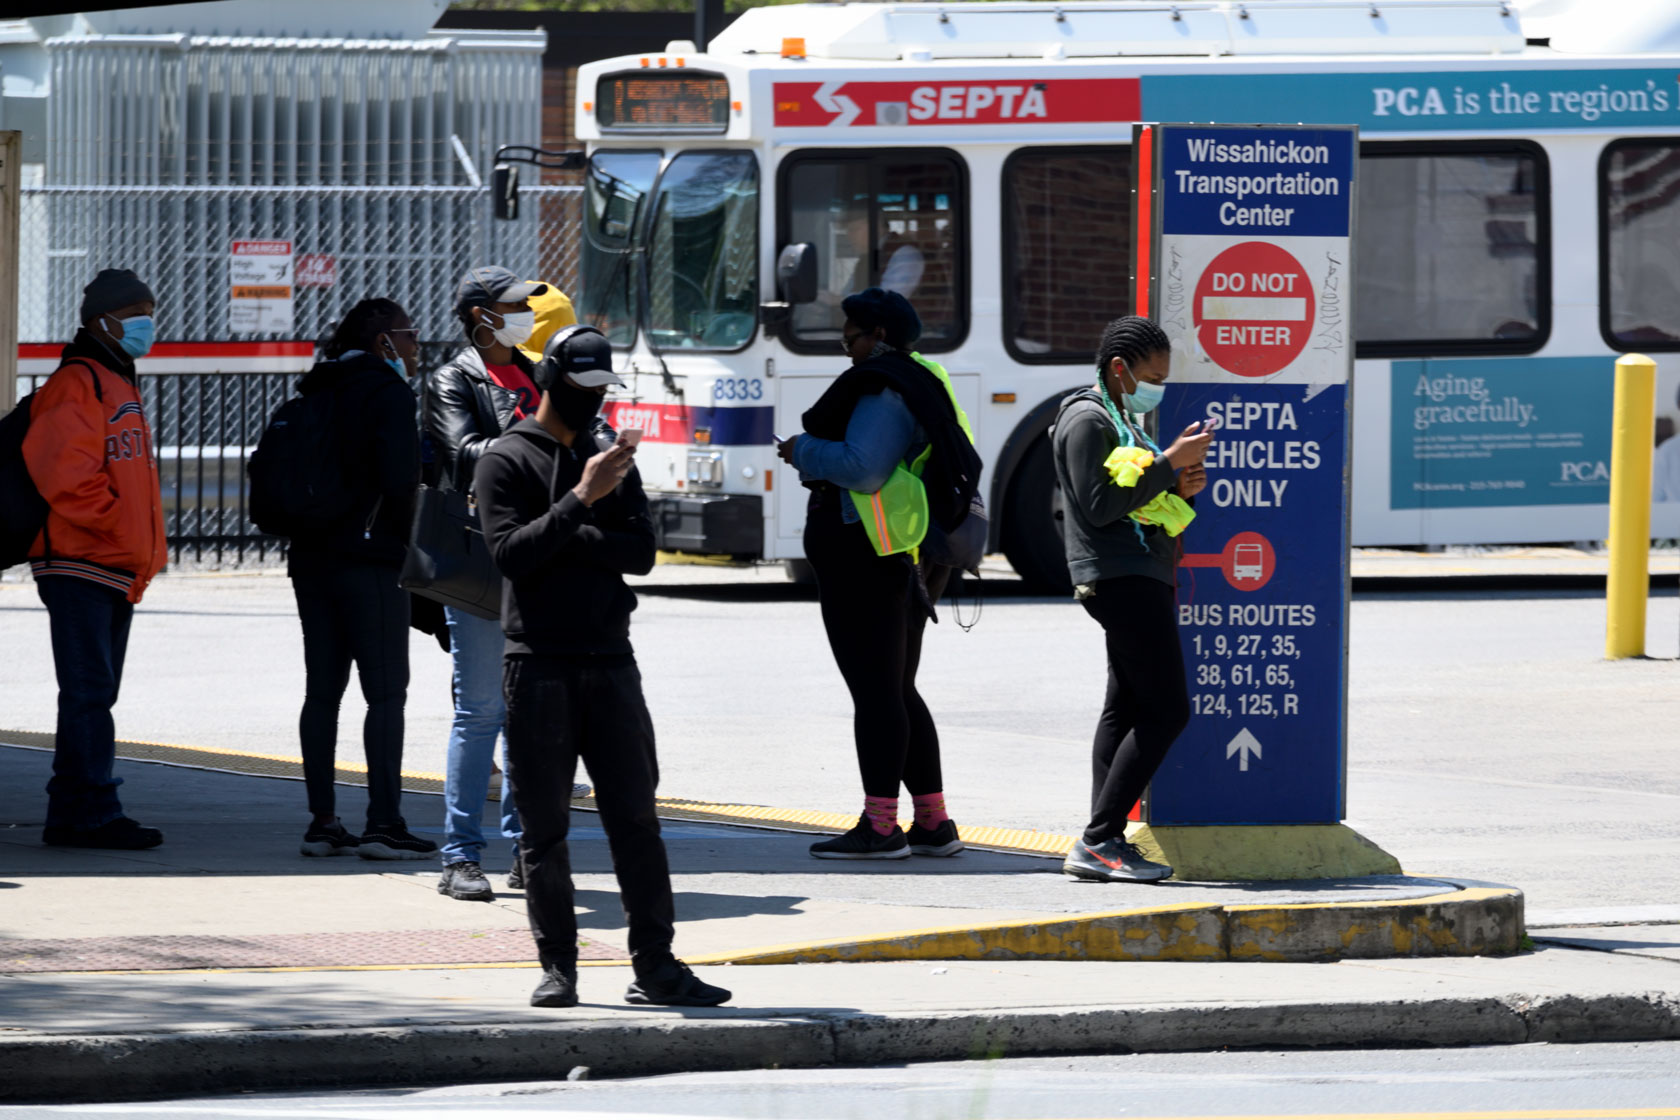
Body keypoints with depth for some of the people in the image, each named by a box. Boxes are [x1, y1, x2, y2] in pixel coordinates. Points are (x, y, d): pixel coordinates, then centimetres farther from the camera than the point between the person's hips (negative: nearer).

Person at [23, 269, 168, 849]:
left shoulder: (119, 387, 22)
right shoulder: (77, 384, -10)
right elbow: (64, 474, -21)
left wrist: (146, 551, 15)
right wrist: (116, 523, -16)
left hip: (118, 571, 10)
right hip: (80, 563, -10)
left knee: (93, 695, 10)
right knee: (89, 693, -11)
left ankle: (69, 816, 14)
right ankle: (94, 812, -13)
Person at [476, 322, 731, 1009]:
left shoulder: (611, 457, 16)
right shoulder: (507, 460, 1)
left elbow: (640, 551, 5)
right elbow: (511, 552, -12)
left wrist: (567, 541, -8)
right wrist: (580, 501, -18)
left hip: (611, 661, 4)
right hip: (539, 664, -4)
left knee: (636, 818, 1)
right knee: (545, 828, -1)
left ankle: (655, 966, 2)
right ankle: (557, 969, 4)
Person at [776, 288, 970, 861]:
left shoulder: (880, 394, -15)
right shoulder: (922, 388, 18)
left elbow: (861, 467, -24)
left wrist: (804, 451, -10)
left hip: (863, 562, -11)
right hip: (904, 564, 11)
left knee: (874, 691, -9)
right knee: (897, 691, 16)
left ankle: (881, 825, -10)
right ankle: (933, 821, 18)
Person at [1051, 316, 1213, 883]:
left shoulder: (1121, 421, 21)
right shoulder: (1087, 421, -11)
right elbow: (1099, 506, -19)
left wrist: (1179, 486, 7)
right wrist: (1169, 463, -18)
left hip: (1139, 579, 11)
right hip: (1120, 578, -11)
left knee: (1125, 709, 8)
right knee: (1166, 709, -15)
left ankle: (1104, 844, 6)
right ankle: (1098, 840, -17)